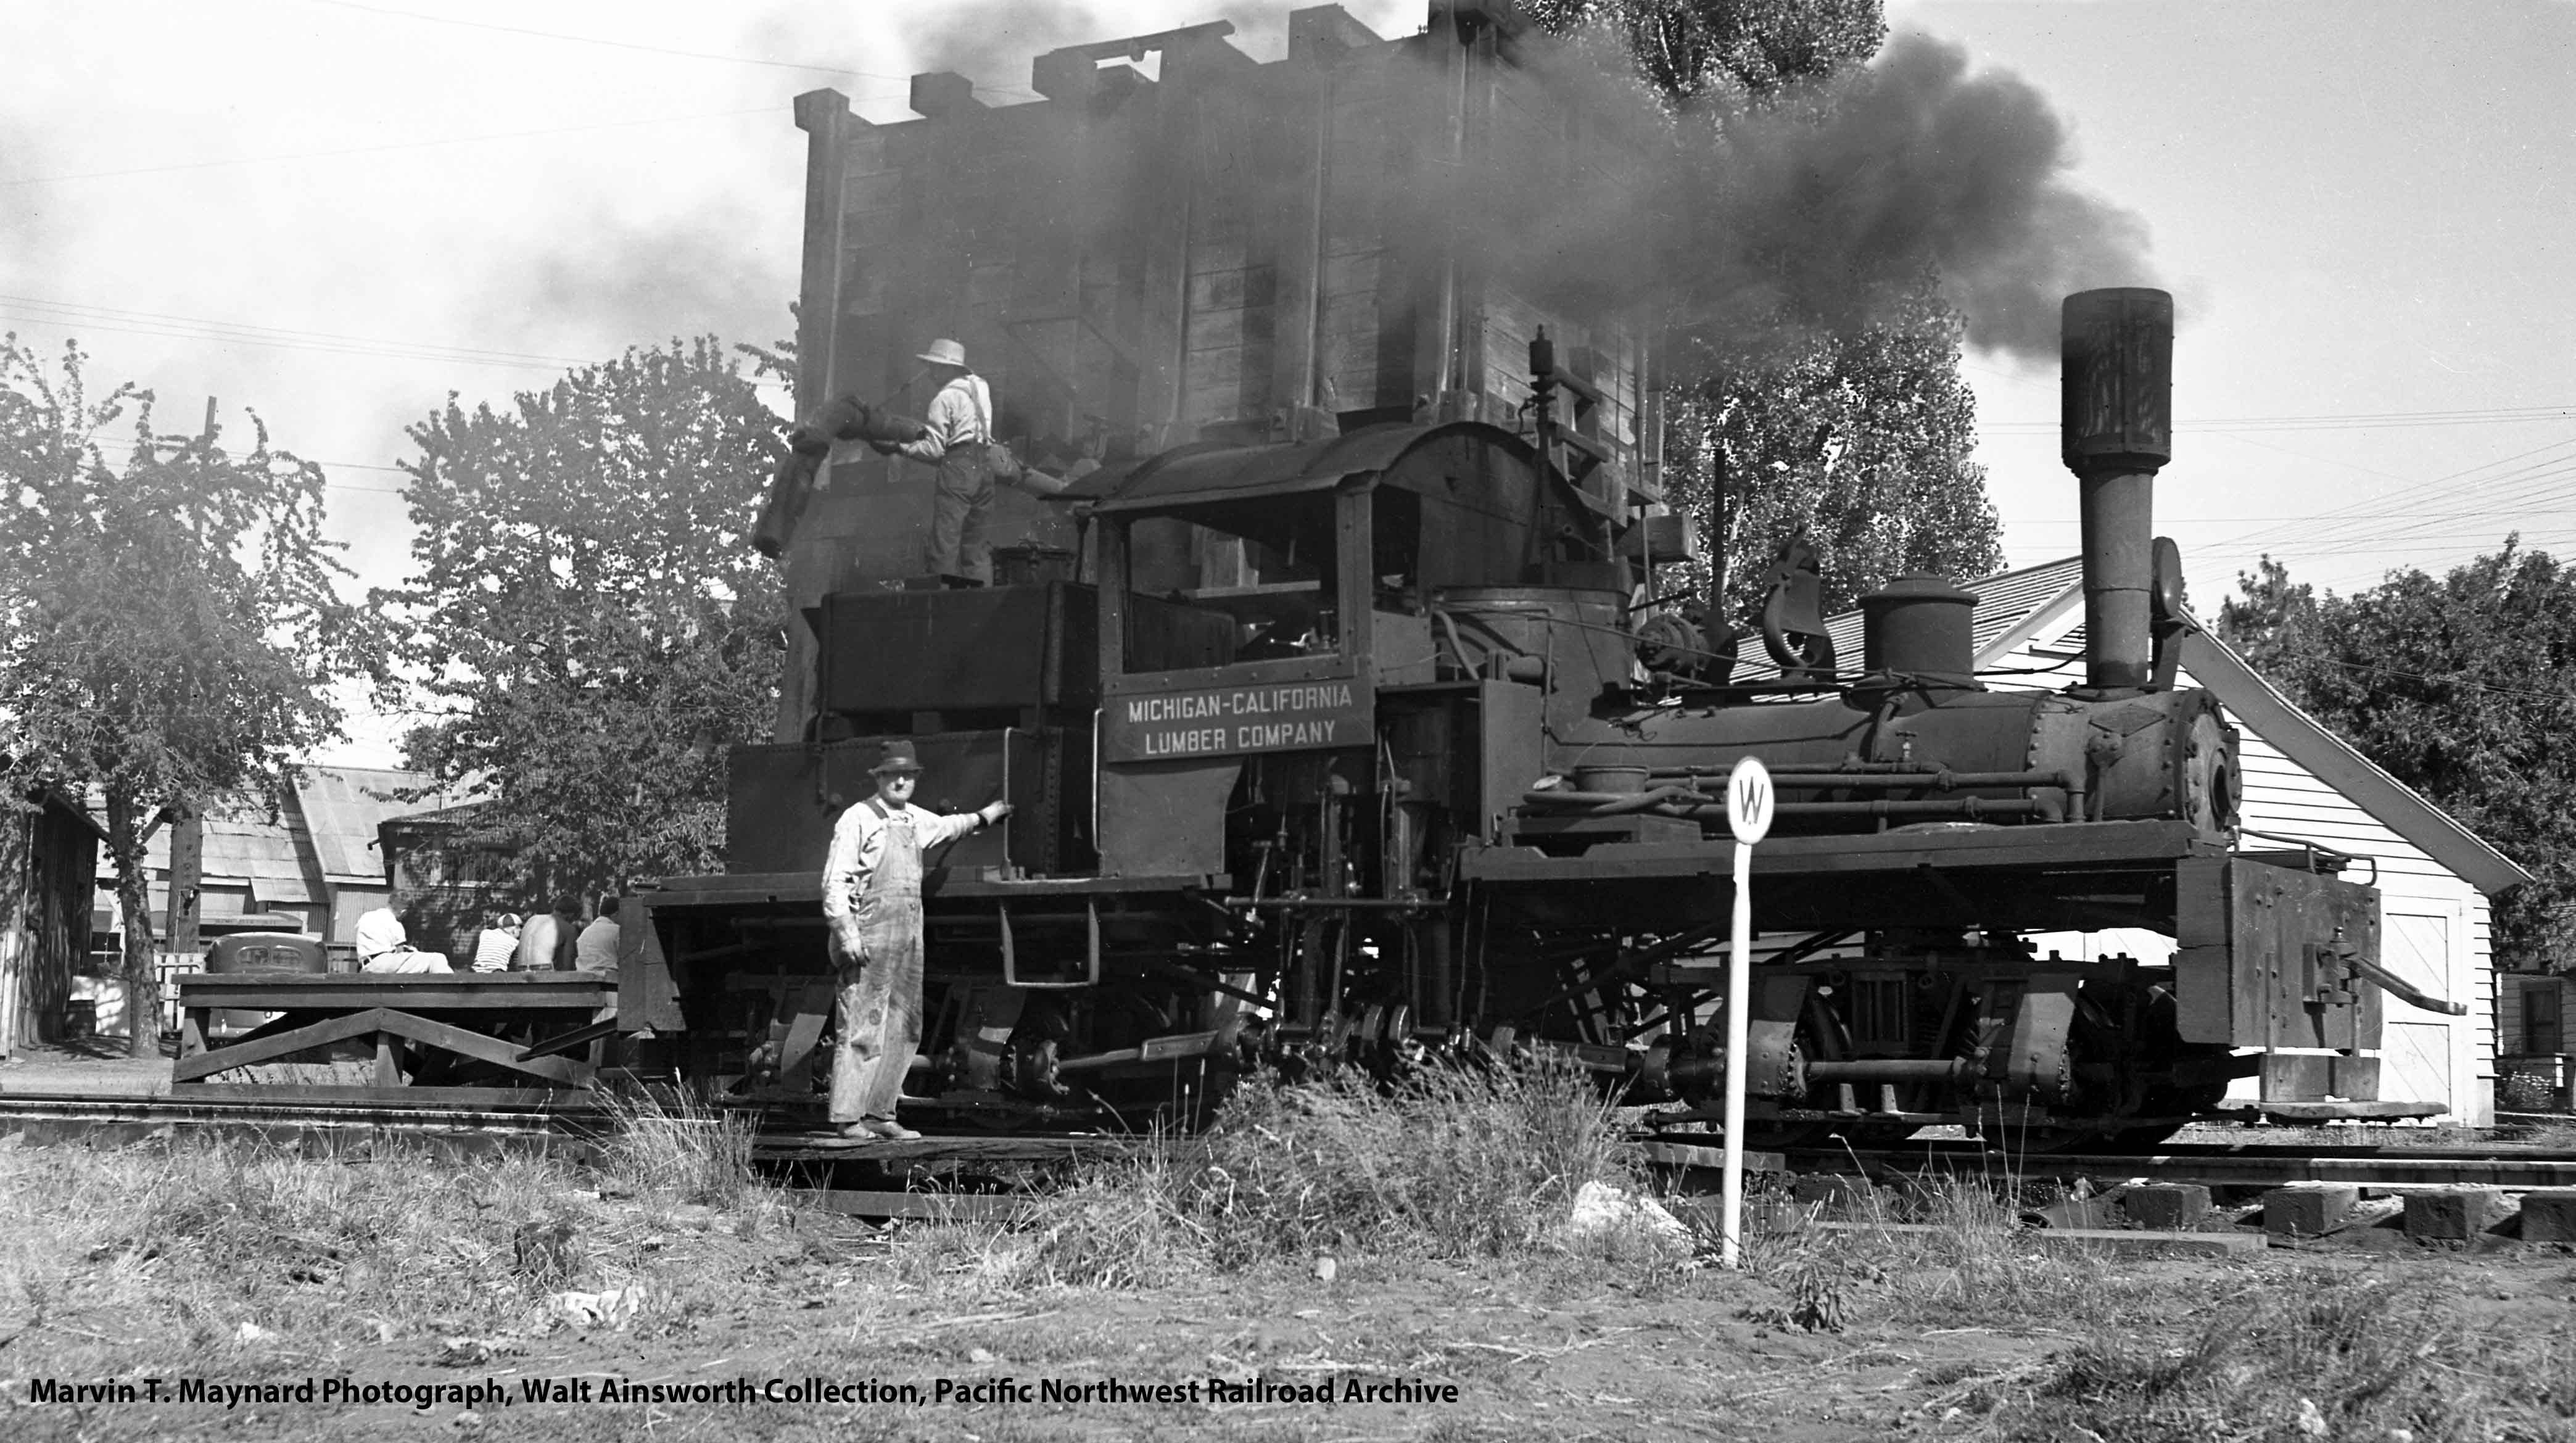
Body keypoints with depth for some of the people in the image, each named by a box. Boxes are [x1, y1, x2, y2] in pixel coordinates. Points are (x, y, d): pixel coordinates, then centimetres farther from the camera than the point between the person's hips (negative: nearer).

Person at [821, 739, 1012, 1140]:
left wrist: (982, 817, 54)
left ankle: (879, 1113, 13)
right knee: (862, 1029, -10)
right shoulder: (858, 819, -6)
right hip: (869, 939, -8)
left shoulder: (915, 820, 17)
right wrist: (846, 932, -19)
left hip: (909, 939, 8)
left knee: (904, 1030, 7)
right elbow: (835, 881, -11)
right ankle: (848, 1118, -9)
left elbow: (947, 827, 42)